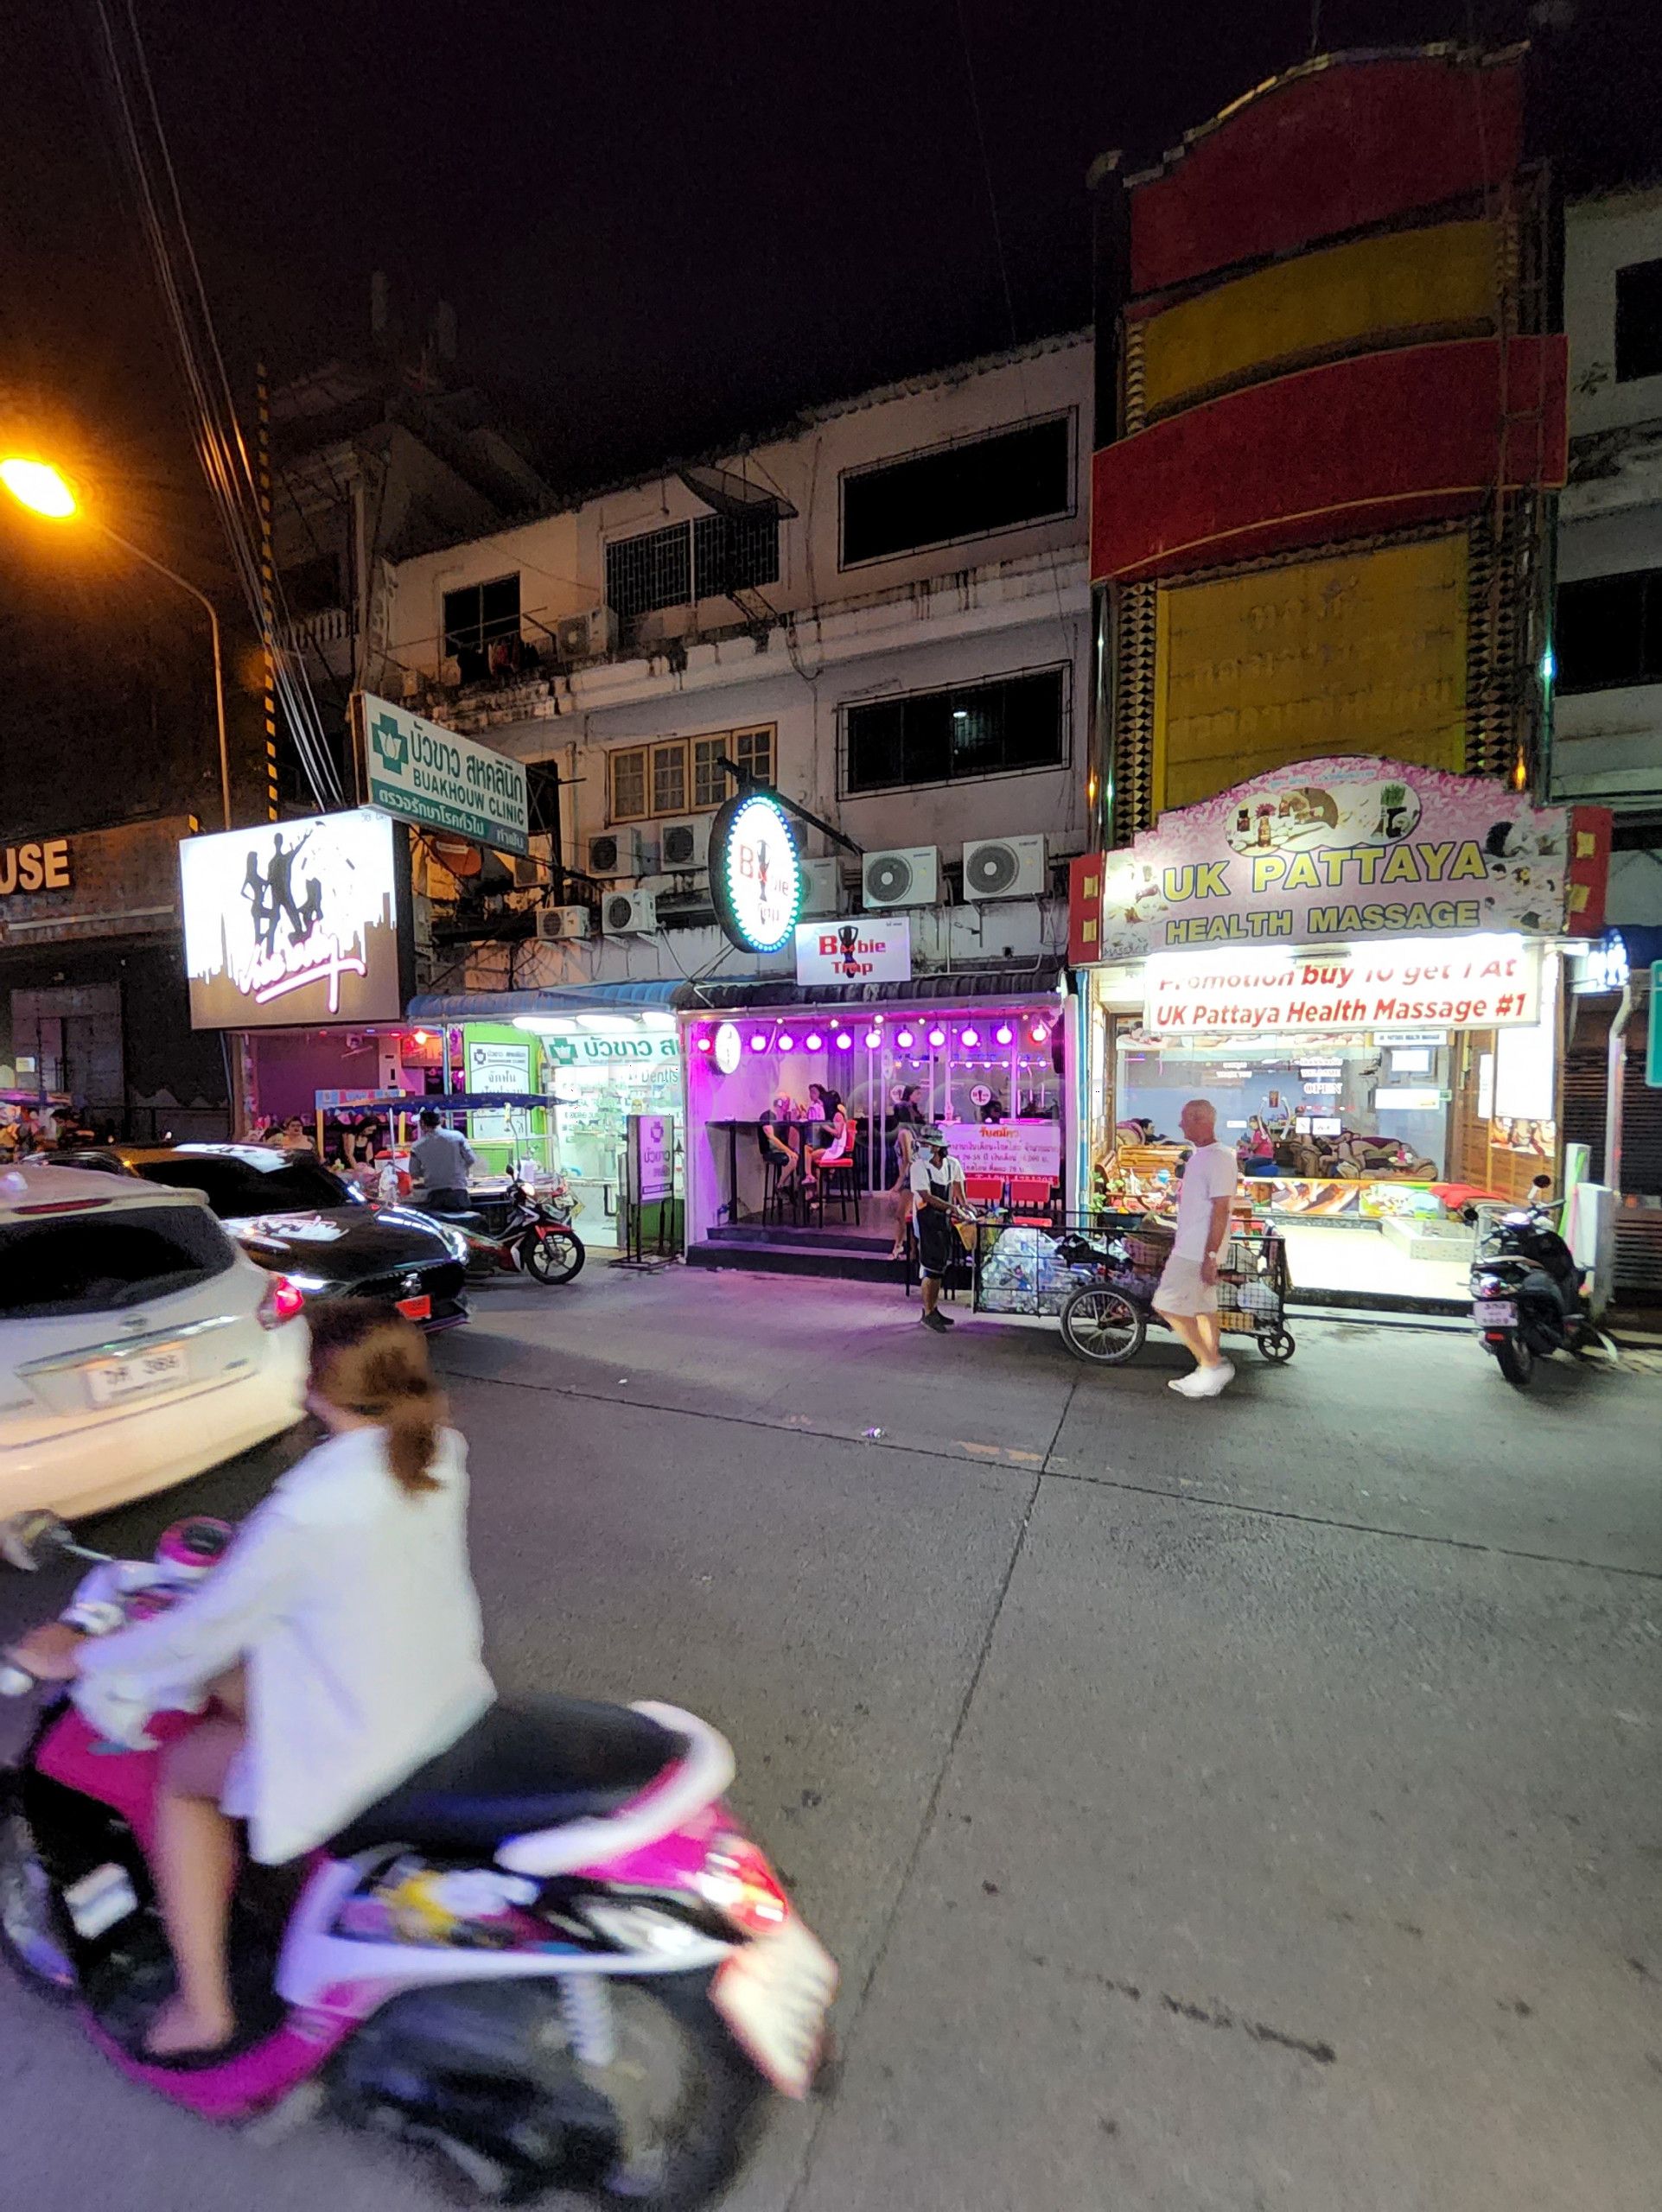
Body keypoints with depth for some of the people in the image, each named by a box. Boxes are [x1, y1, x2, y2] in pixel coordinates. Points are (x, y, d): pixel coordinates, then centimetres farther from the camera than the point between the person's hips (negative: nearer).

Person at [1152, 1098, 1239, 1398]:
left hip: (1198, 1251, -10)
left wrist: (1210, 1256, -23)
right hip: (1190, 1247, 10)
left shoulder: (1218, 1158, -19)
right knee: (1203, 1307, 14)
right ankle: (1212, 1370, 22)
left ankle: (1212, 1365, 2)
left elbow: (1220, 1210, -22)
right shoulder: (1199, 1155, 11)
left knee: (1168, 1305, -7)